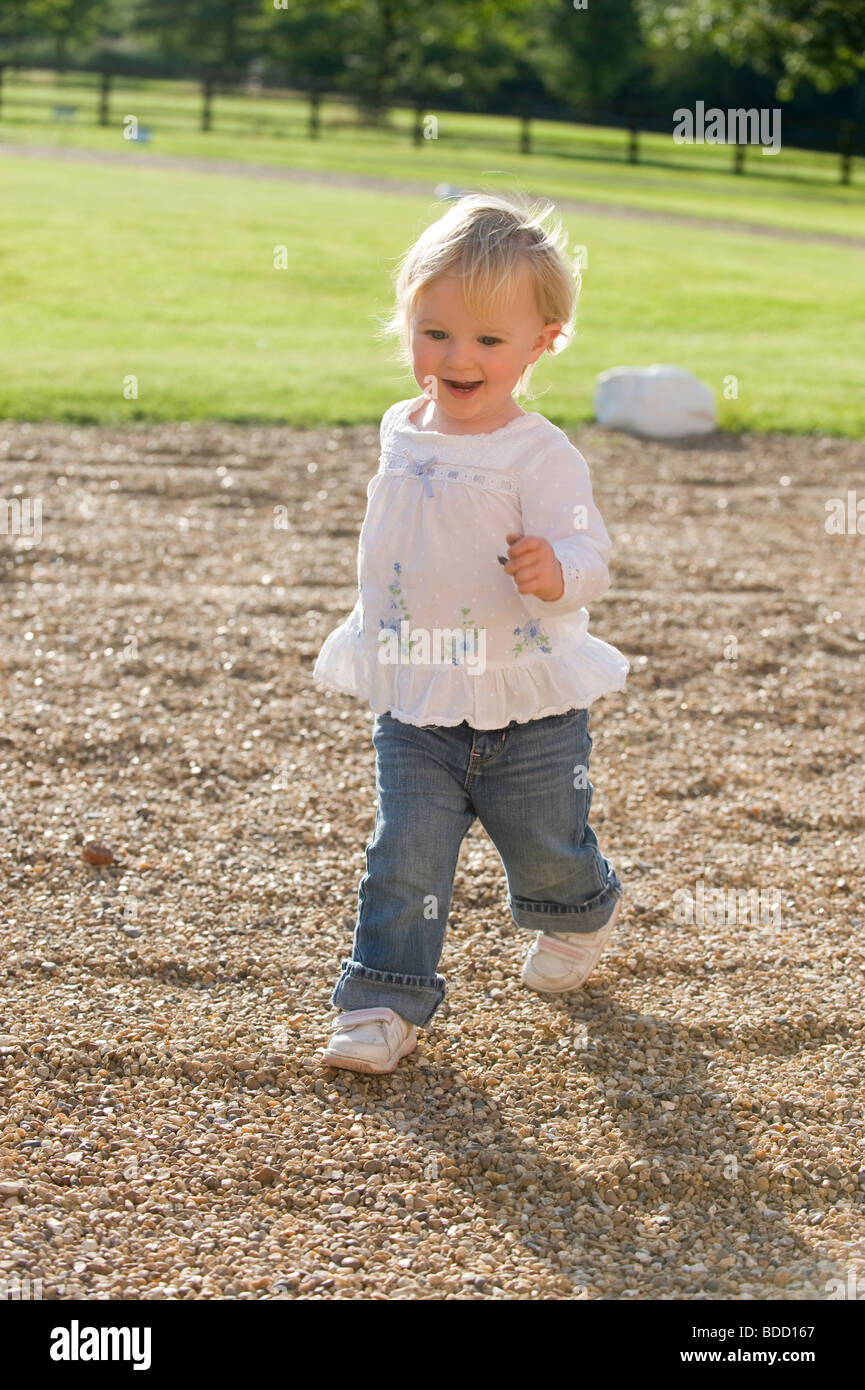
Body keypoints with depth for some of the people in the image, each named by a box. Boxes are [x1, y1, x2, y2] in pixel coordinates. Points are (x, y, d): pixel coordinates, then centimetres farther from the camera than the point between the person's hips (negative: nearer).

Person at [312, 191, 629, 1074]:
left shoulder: (541, 455, -17)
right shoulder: (401, 433, 3)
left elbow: (586, 556, -22)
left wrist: (554, 571, -44)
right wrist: (376, 631, 21)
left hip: (528, 711, -3)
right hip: (414, 706, 4)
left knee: (547, 852, 16)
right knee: (404, 859, -4)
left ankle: (581, 914, 47)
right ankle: (385, 1000, 5)